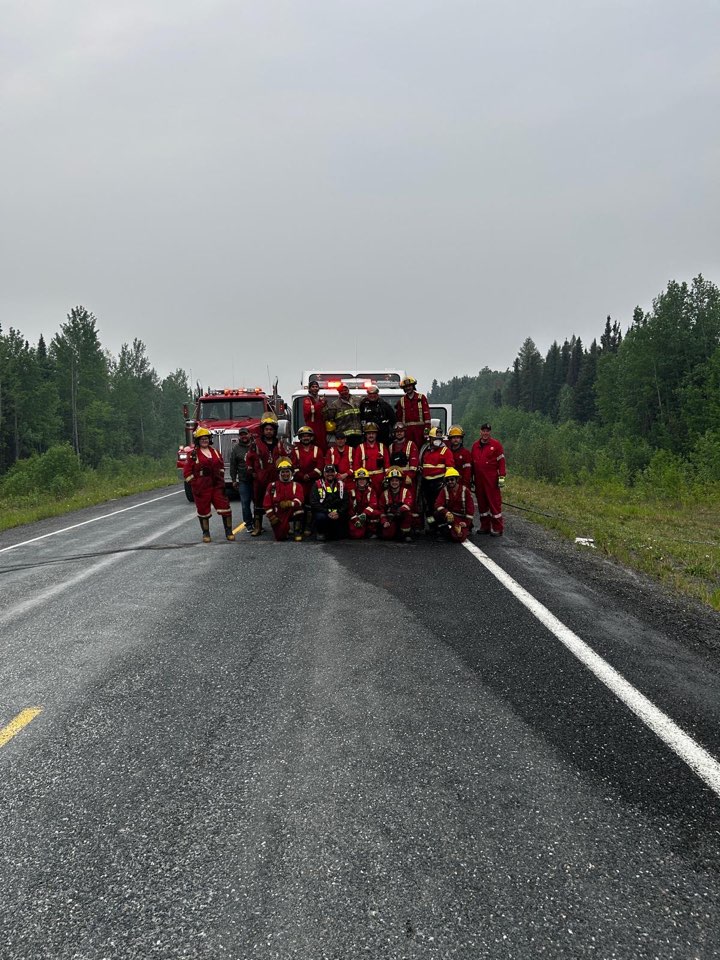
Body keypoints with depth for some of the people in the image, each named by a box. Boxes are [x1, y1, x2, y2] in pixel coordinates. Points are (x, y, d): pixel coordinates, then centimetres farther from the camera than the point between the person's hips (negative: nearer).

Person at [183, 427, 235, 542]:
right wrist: (194, 485, -9)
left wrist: (221, 479, 13)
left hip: (217, 486, 4)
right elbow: (187, 472, -5)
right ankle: (206, 534, 18)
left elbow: (221, 465, 22)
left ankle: (229, 532, 8)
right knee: (203, 511, 4)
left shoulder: (215, 452, 11)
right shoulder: (194, 454, -4)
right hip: (201, 488, -4)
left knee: (225, 508, -1)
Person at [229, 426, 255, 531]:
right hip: (243, 480, 0)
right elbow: (233, 465, 5)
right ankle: (248, 524, 10)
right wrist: (233, 480, 3)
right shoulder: (236, 448, 4)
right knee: (245, 503, 0)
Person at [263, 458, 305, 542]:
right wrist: (272, 517, -9)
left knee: (298, 506, -34)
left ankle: (297, 532, -18)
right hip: (278, 515, 0)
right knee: (280, 536, -20)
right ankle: (286, 528, 20)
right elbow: (266, 504, 1)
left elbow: (300, 500, -18)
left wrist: (290, 503, -38)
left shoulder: (296, 486, 2)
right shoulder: (272, 485, 3)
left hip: (292, 512, 0)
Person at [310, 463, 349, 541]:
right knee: (321, 517, -36)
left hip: (337, 514, 3)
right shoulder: (318, 485, 0)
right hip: (322, 512, -3)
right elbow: (314, 503, -8)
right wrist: (327, 513, -17)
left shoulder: (341, 485, 9)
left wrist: (338, 513, -14)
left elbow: (346, 502, 5)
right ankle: (320, 533, -4)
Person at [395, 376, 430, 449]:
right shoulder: (401, 401, 13)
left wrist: (427, 427, -10)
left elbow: (426, 413, -1)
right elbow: (399, 417, 16)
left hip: (419, 428, -2)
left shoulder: (421, 398, 6)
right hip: (407, 429, 2)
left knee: (420, 448, -3)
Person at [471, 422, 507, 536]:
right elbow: (472, 463, 17)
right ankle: (485, 526, 18)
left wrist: (501, 477, -11)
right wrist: (471, 478, 15)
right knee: (481, 503, 10)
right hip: (478, 479, 5)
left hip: (492, 480, -5)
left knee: (495, 503, -4)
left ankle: (497, 528, -1)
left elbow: (501, 461, -5)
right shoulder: (475, 445, 13)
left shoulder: (496, 444, -2)